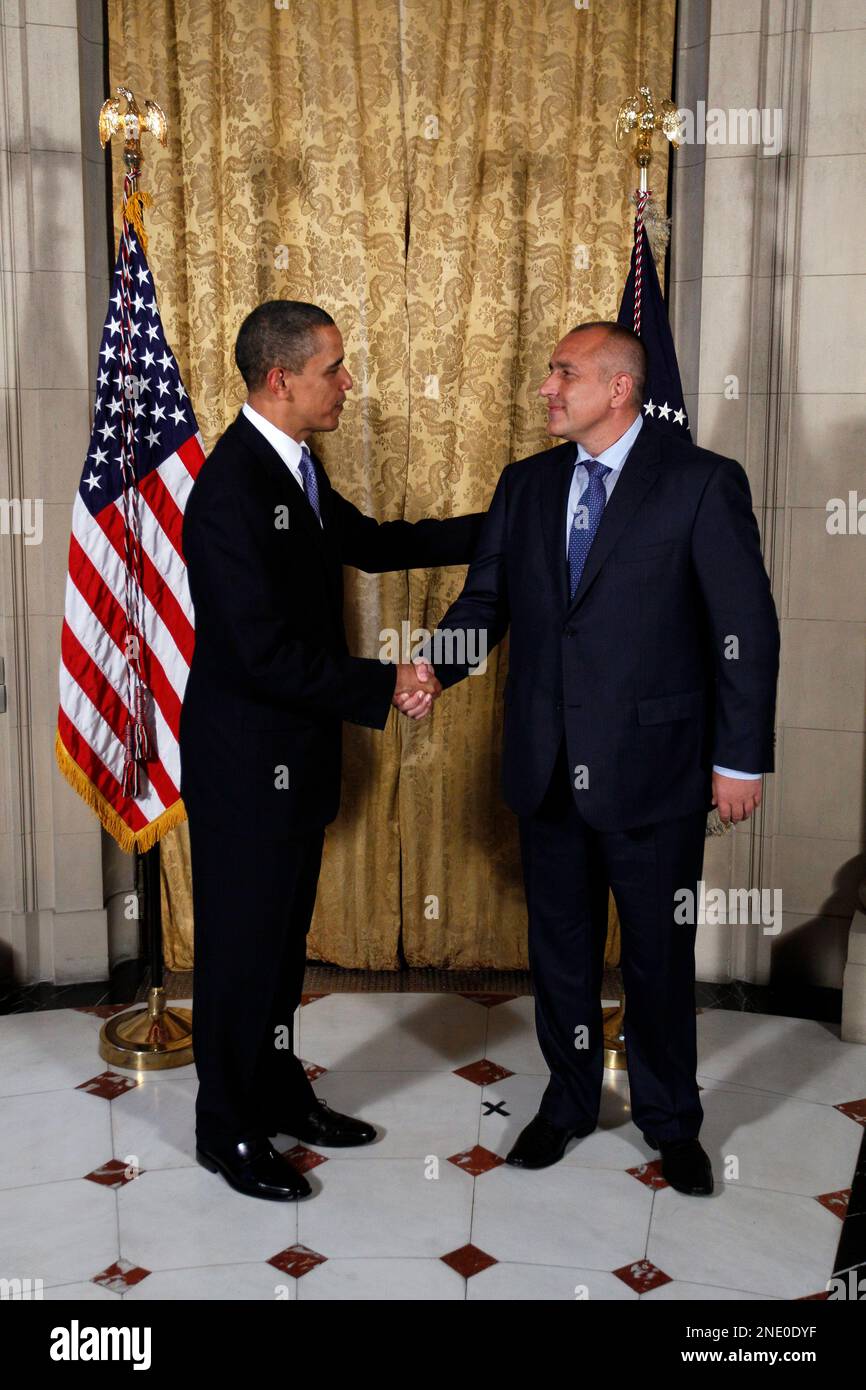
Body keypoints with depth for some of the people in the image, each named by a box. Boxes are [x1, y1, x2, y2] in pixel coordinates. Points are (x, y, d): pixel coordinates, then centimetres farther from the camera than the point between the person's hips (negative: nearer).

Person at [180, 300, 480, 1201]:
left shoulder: (294, 465, 7)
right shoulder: (230, 491, -24)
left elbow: (370, 542, 20)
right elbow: (267, 655, -27)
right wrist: (386, 686, -20)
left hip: (293, 756, 9)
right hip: (245, 763, -9)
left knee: (283, 935, 21)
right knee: (240, 947, 7)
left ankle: (277, 1094, 38)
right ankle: (227, 1131, 26)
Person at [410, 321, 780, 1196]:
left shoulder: (702, 483, -8)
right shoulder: (525, 484, 7)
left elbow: (746, 629, -8)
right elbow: (485, 600, 6)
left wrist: (741, 757, -9)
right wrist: (434, 669, -13)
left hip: (652, 766, -4)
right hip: (548, 767, 4)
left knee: (659, 954, 11)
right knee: (559, 947, 17)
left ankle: (668, 1118, 33)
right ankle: (568, 1100, 38)